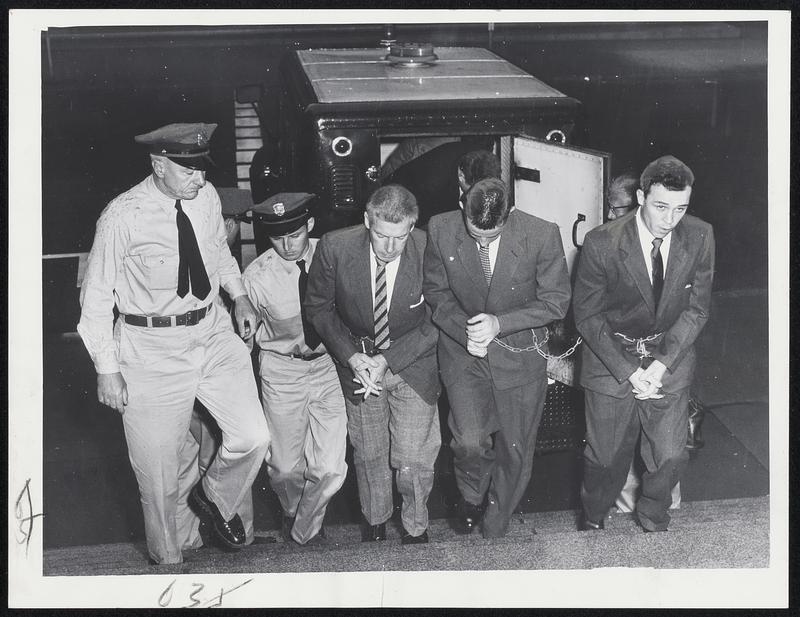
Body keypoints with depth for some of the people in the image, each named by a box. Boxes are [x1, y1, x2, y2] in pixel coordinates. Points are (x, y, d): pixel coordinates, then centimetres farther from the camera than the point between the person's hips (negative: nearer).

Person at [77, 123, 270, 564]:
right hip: (152, 348, -4)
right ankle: (171, 559, 31)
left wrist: (239, 295, 9)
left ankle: (214, 497, 26)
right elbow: (96, 298, -8)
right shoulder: (122, 218, -17)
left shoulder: (206, 197, -2)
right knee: (163, 470, 6)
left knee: (253, 437, -7)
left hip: (213, 330, 5)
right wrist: (107, 369, -8)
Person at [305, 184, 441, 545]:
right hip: (357, 360, 2)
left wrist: (387, 360, -19)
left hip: (413, 365, -1)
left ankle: (416, 527, 29)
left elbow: (436, 322, -13)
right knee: (368, 454, 17)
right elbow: (318, 307, -4)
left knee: (413, 461, 1)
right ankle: (374, 521, 44)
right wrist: (351, 357, -15)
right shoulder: (335, 248, -21)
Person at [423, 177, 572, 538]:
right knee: (469, 441, -14)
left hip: (519, 351, 0)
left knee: (514, 450, 10)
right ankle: (472, 497, 21)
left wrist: (499, 323, -20)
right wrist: (463, 330, -15)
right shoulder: (441, 230, -12)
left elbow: (555, 302, -9)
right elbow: (435, 291, 2)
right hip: (463, 350, 0)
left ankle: (494, 529, 36)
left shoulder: (542, 235, -19)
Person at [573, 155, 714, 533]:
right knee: (606, 457, 9)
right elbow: (587, 315, -10)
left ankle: (653, 523, 32)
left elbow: (697, 309, -2)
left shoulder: (700, 238, -10)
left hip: (670, 356, 2)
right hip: (611, 356, -2)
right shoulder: (602, 243, -19)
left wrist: (663, 363, -14)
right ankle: (592, 521, 38)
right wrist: (628, 370, -16)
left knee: (670, 456, 3)